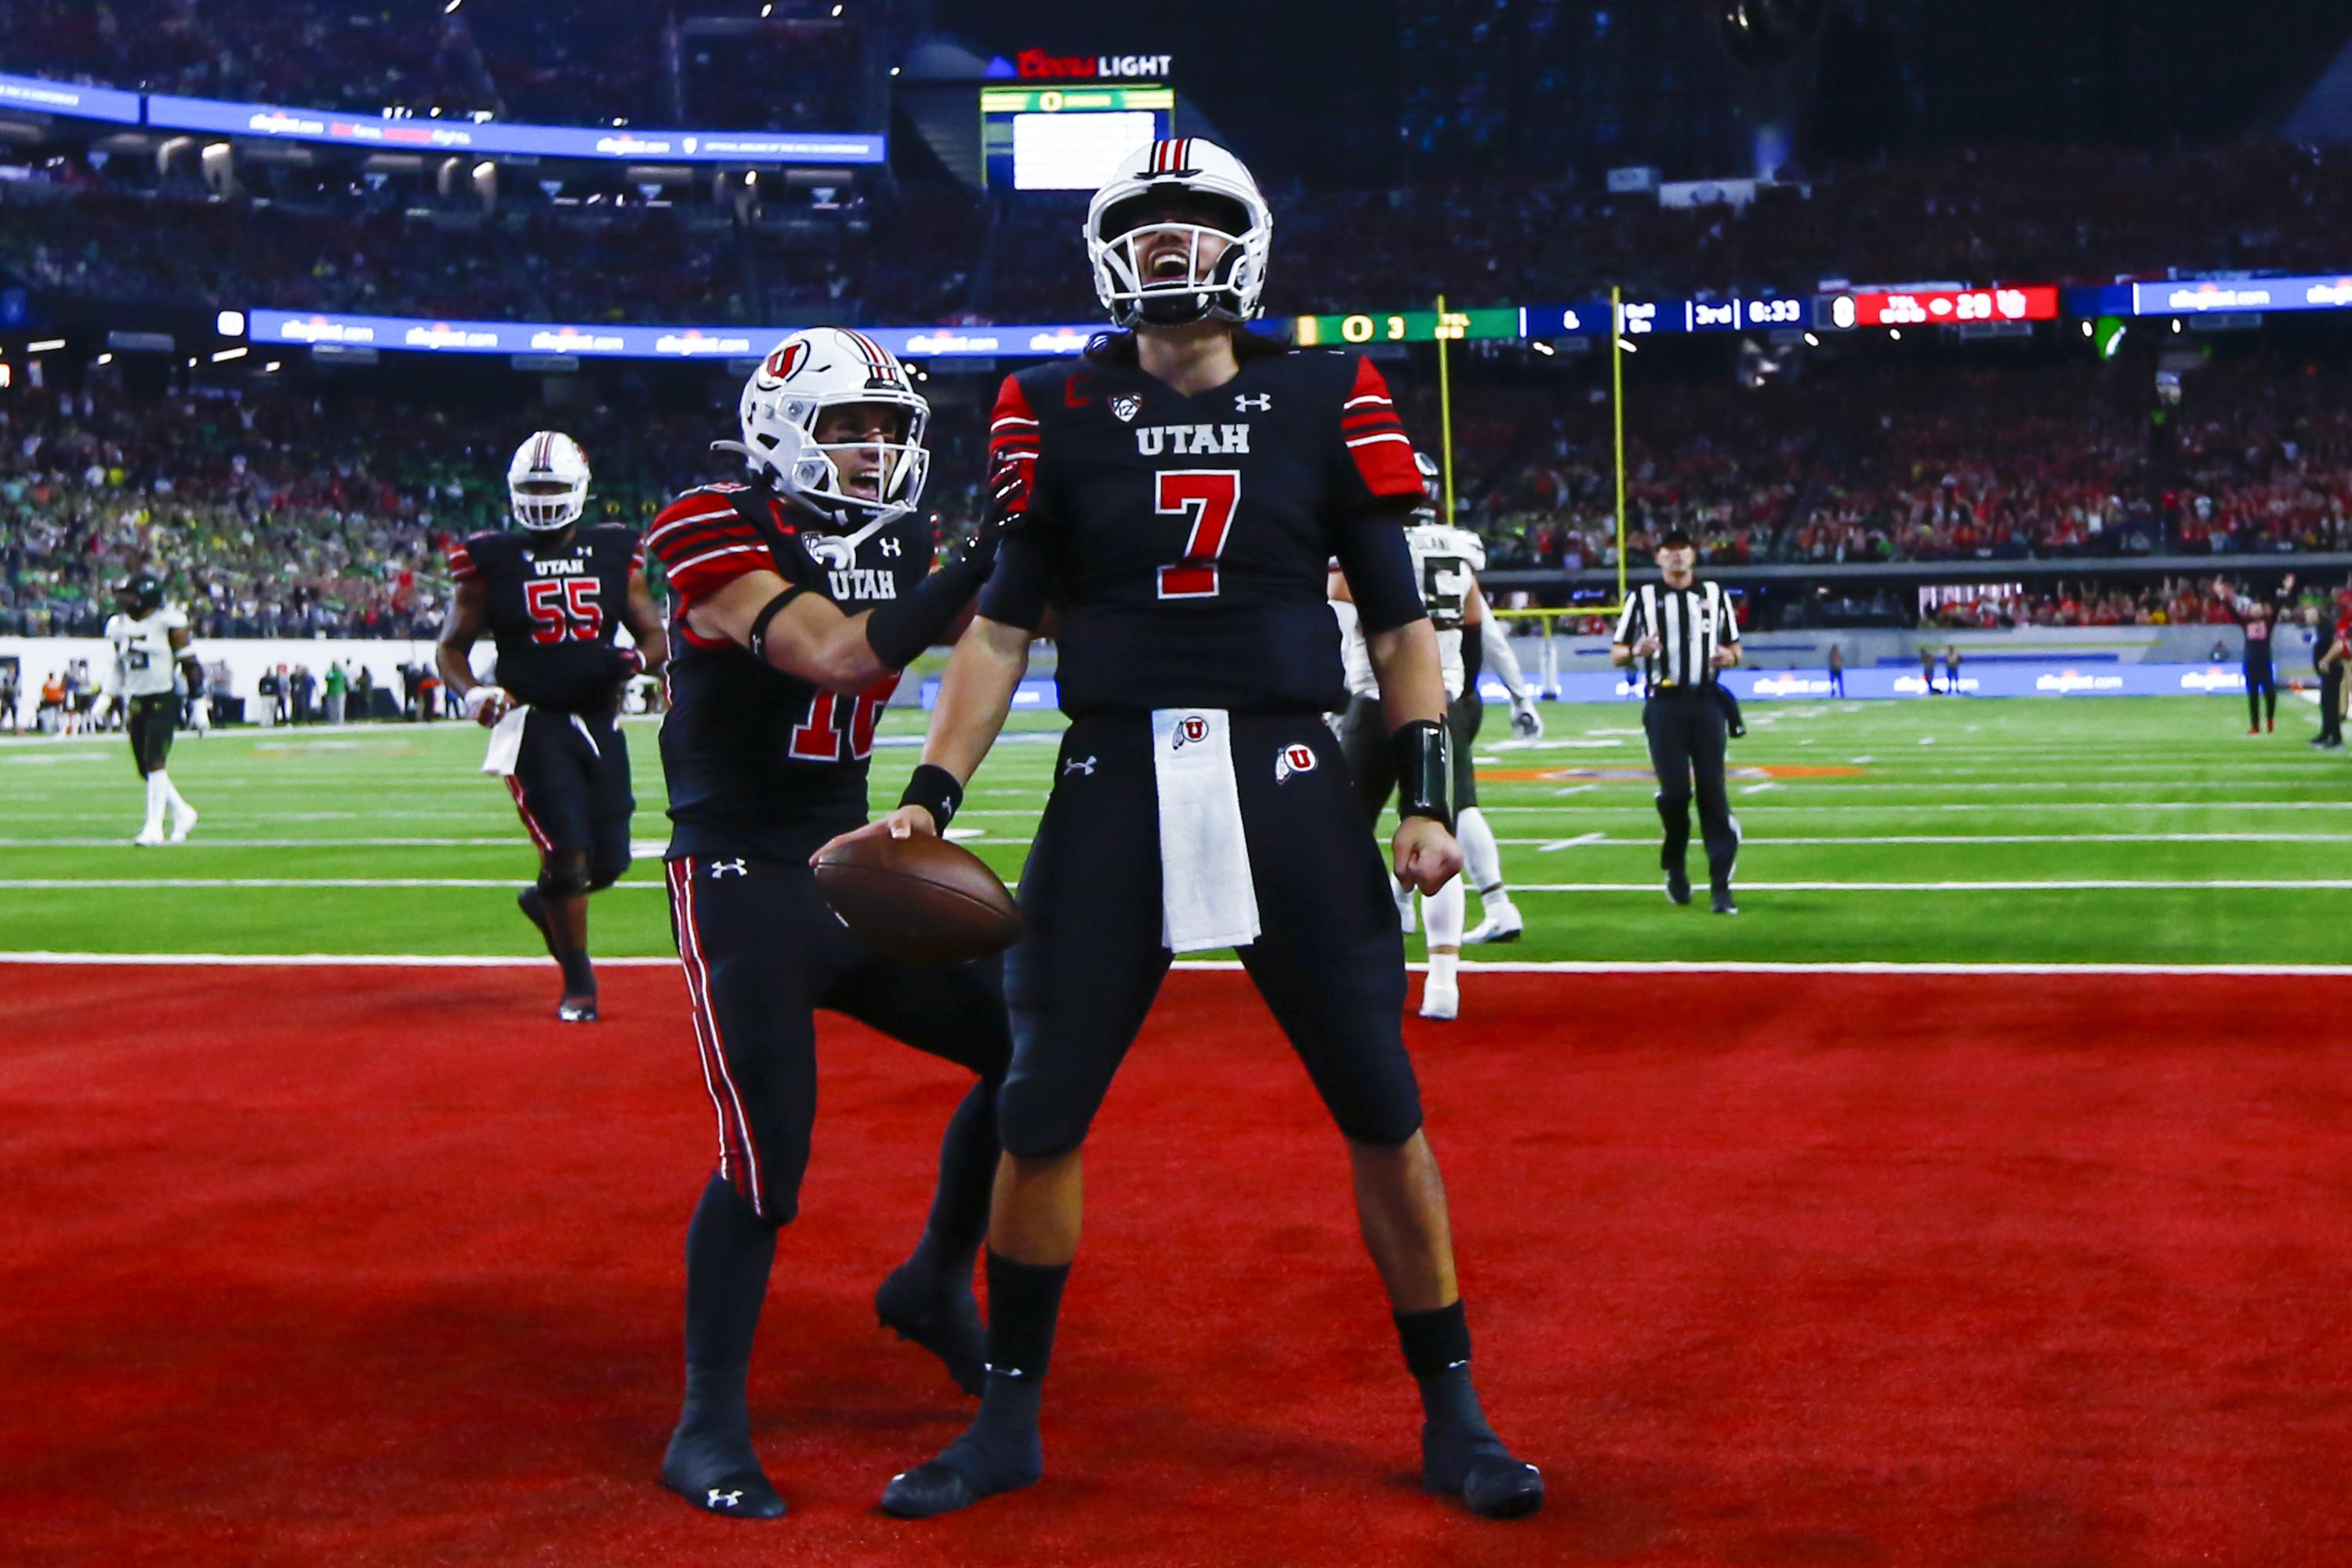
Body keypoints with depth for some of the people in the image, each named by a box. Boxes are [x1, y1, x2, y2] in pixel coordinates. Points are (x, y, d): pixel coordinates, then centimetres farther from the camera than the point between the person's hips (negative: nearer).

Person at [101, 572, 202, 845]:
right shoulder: (119, 625, 9)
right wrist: (117, 699, 21)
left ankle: (154, 827, -10)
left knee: (155, 762, -14)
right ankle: (183, 813, 23)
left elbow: (188, 660, -3)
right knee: (145, 768, 7)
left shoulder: (168, 622, -9)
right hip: (137, 701, 6)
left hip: (163, 699, -6)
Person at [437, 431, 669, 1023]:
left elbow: (655, 636, 11)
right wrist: (472, 692, -14)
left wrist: (638, 659, -12)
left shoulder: (613, 557, 6)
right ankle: (577, 980, 9)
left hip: (599, 724, 4)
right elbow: (451, 648, 6)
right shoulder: (491, 563, 0)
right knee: (568, 854, -12)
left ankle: (545, 901, 40)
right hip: (533, 725, -3)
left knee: (609, 862, 6)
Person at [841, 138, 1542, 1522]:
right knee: (1041, 1112, 3)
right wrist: (931, 796, -1)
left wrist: (1429, 798, -2)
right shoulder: (1062, 417, 3)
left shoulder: (1325, 409, 3)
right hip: (1116, 782, 0)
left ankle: (1453, 1416, 17)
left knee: (1385, 1110, 2)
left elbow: (1400, 622, 7)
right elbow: (1002, 629, 7)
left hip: (1288, 780, 0)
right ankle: (1010, 1418, 20)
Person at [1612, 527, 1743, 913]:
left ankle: (1720, 885, -5)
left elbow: (1734, 647, 20)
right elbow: (1616, 654, 6)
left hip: (1706, 703, 2)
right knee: (1674, 791, -10)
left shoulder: (1715, 596, 15)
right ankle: (1674, 866, 16)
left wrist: (1729, 657, -4)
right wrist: (1637, 651, -16)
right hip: (1664, 704, -2)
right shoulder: (1643, 599, 8)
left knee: (1713, 791, -5)